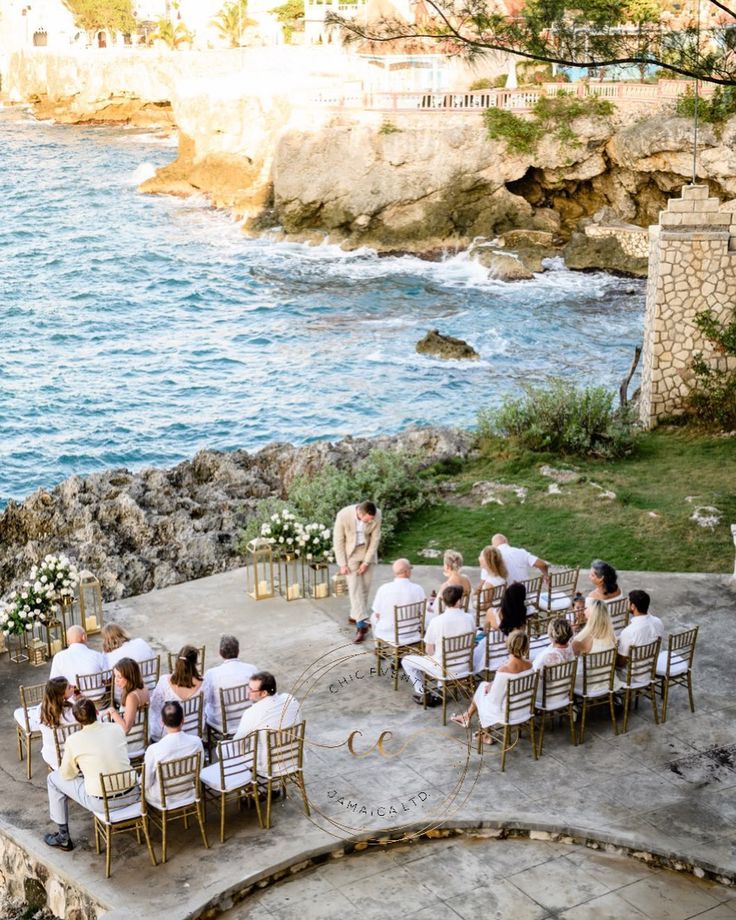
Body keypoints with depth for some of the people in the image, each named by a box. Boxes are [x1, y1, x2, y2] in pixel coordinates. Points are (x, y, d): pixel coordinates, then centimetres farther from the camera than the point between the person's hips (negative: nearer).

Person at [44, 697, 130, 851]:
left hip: (102, 802, -5)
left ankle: (63, 838, 25)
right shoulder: (117, 728, -1)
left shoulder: (73, 740, -12)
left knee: (53, 779, 17)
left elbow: (67, 775, 2)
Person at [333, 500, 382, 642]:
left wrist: (366, 562, -12)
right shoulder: (343, 515, -30)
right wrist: (342, 564, -16)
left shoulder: (376, 515, -24)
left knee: (365, 587, 5)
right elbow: (338, 540, -18)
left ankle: (355, 615, 24)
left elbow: (375, 539, -13)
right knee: (355, 587, -10)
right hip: (350, 552, -3)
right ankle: (361, 625, -13)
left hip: (367, 550, 3)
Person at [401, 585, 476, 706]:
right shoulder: (470, 618, -11)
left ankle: (423, 694, 12)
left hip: (443, 670, -4)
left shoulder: (436, 622, -20)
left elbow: (429, 651, -9)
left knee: (406, 660, 16)